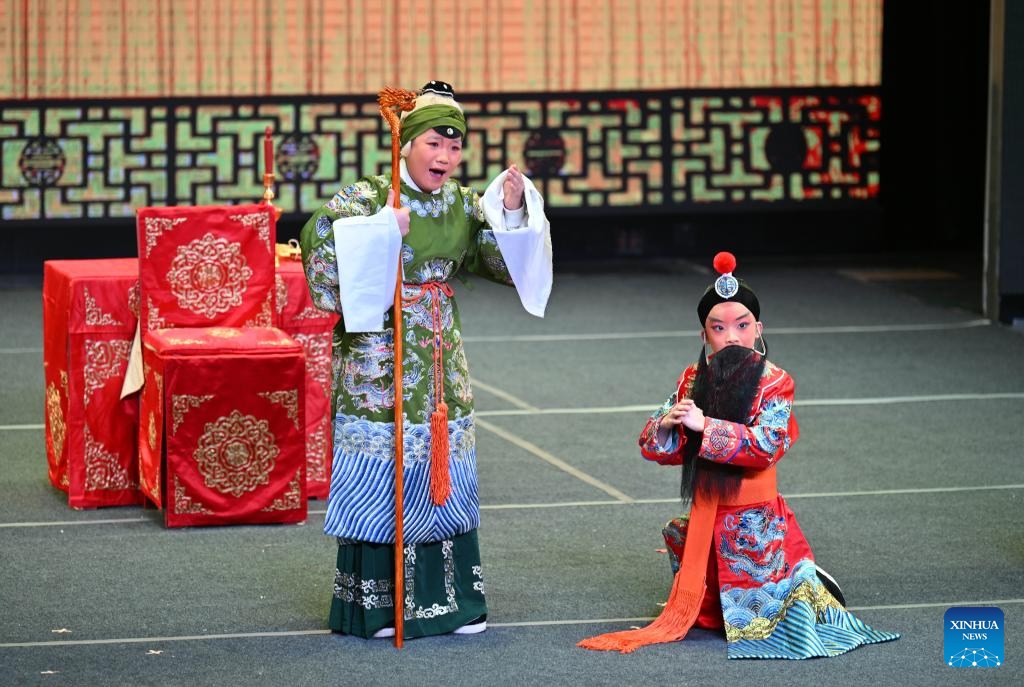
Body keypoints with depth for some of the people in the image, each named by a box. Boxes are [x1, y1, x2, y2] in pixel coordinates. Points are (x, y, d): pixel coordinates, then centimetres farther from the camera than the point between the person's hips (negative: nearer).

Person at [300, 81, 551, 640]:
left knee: (443, 473, 9)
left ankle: (450, 599, 18)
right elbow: (317, 241, -22)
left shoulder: (462, 204, 7)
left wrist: (513, 211, -5)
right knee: (380, 473, -3)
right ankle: (375, 607, 5)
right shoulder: (369, 196, -10)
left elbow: (504, 261, 11)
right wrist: (382, 228, -25)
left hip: (440, 355, 6)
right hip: (378, 352, -6)